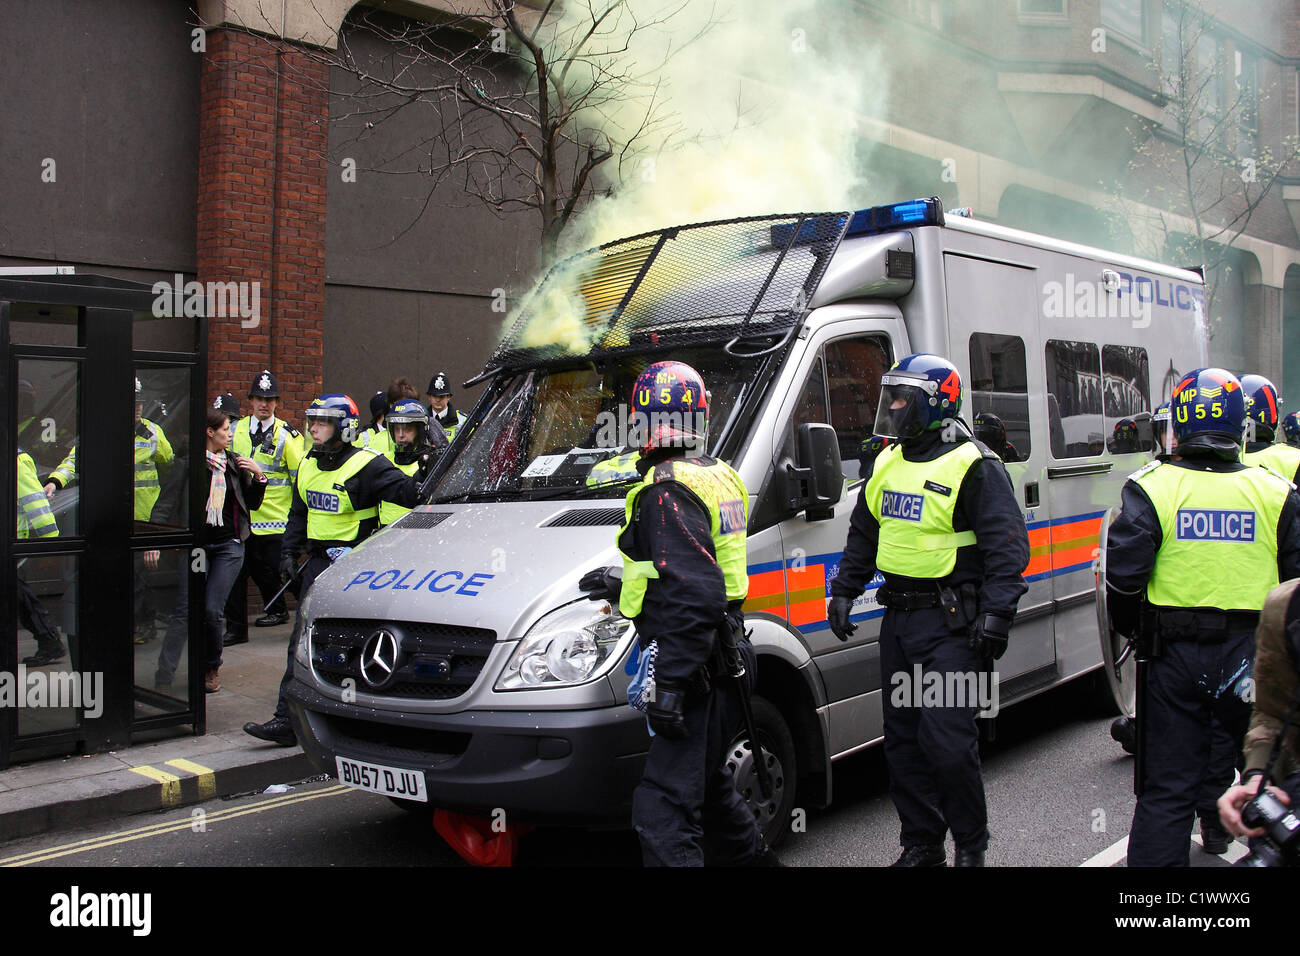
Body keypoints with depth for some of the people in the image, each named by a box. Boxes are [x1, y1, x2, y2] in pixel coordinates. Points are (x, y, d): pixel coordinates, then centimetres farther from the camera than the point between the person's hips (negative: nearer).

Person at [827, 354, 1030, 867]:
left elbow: (1007, 545, -14)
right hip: (898, 620, 8)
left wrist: (997, 614, -20)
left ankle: (971, 845, 14)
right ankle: (921, 845, 25)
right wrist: (843, 590, 17)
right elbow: (862, 536, 22)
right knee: (903, 740, 12)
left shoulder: (974, 466, -10)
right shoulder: (887, 464, 12)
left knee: (947, 742, -7)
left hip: (951, 624, -7)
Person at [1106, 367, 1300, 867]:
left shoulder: (1152, 489, -7)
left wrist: (1127, 629, 8)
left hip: (1174, 657, -1)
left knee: (1167, 787, 6)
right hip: (1254, 657, 1)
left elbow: (1123, 578, -10)